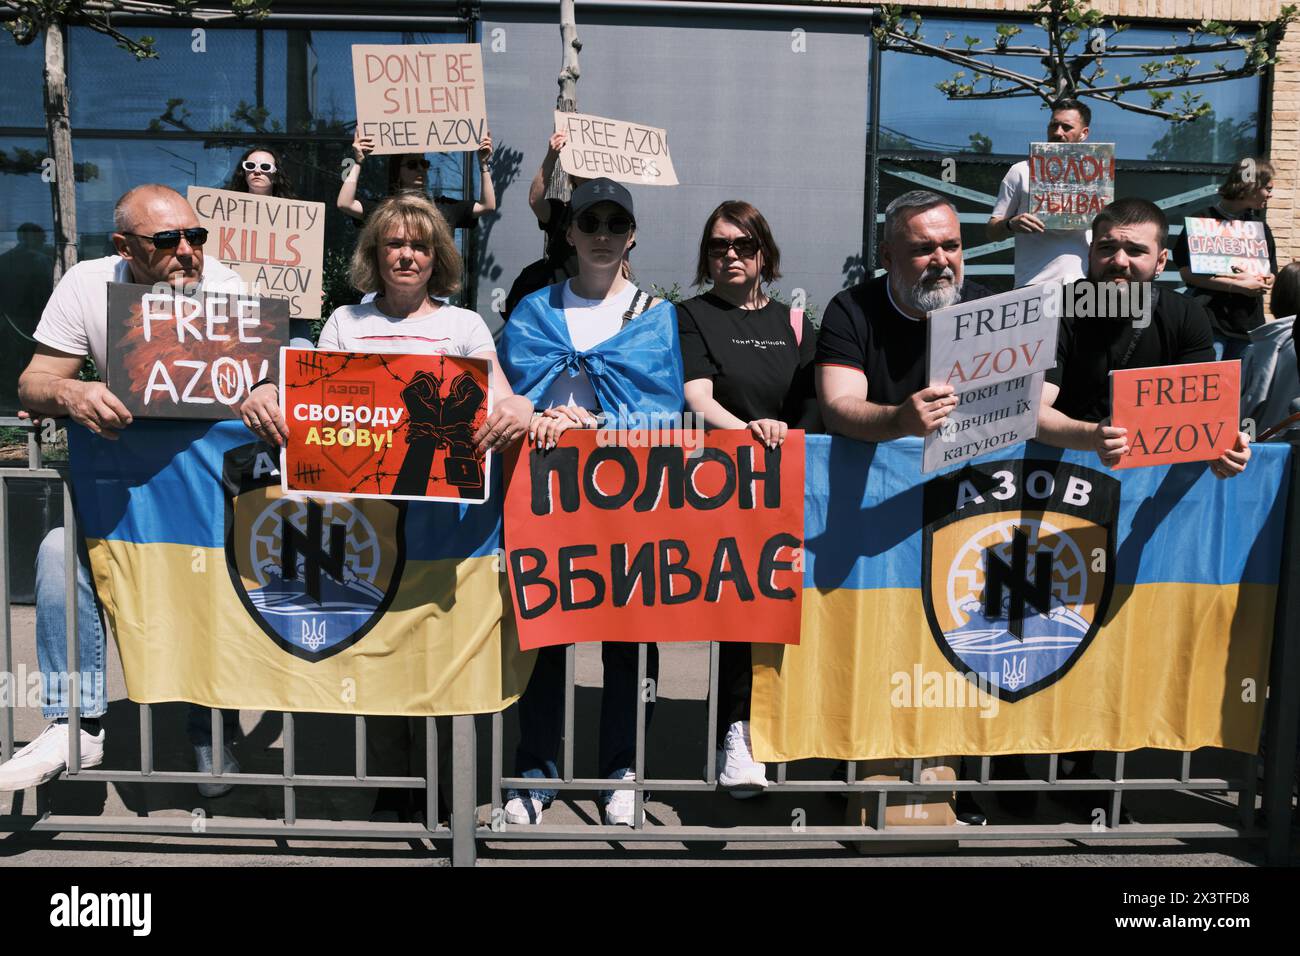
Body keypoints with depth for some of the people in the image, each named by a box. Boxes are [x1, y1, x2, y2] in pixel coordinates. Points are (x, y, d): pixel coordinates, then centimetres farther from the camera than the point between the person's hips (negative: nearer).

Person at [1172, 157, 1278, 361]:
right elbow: (1187, 273, -10)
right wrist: (1240, 285, -12)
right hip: (1210, 323, -5)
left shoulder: (1260, 227, 18)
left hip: (1249, 327, 6)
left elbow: (1270, 278, 18)